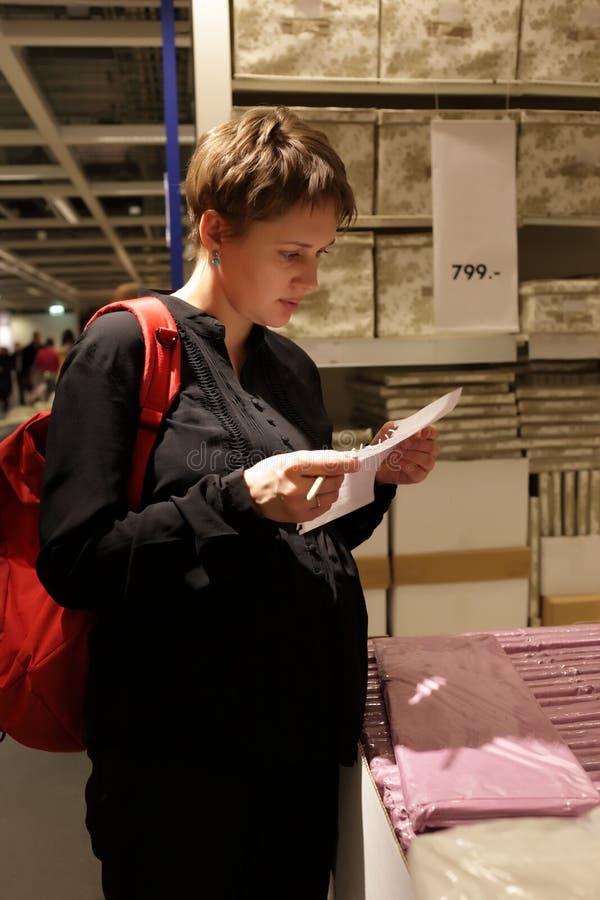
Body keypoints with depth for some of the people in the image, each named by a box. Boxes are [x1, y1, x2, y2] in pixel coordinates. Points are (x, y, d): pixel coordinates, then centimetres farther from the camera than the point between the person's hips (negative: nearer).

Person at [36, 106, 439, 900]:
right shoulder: (124, 349, -10)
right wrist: (240, 499, -25)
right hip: (178, 756, -5)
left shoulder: (293, 367, 10)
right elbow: (72, 563, -15)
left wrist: (380, 481, -1)